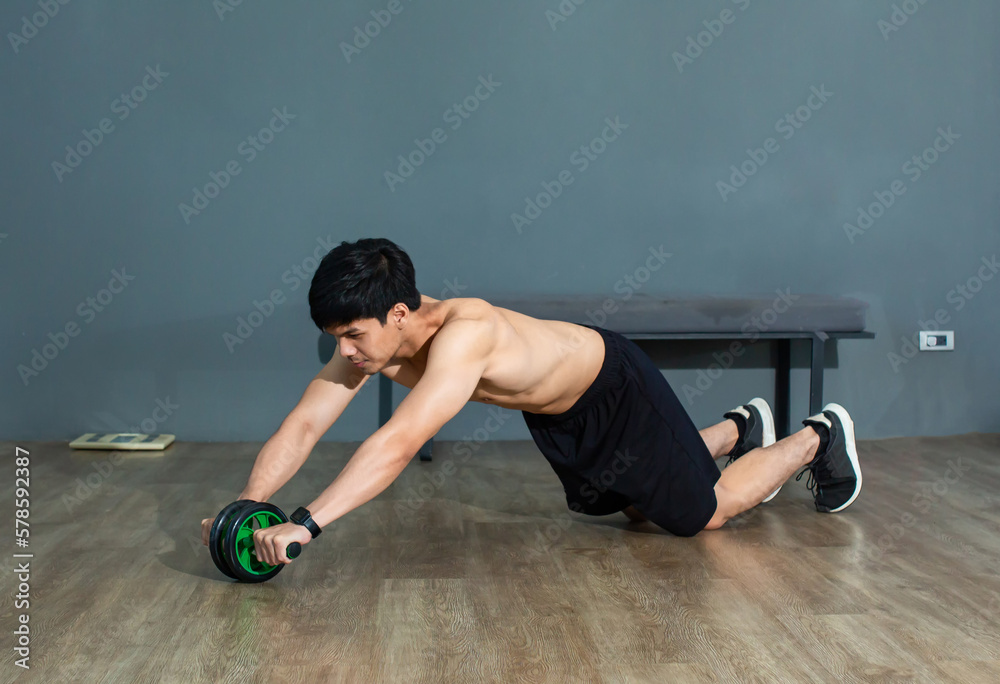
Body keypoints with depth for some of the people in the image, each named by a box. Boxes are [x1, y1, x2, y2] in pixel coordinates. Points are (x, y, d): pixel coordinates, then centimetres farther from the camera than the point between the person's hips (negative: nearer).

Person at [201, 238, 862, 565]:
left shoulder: (462, 336, -43)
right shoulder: (372, 336, -20)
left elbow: (396, 445, -53)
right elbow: (302, 427, -18)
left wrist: (304, 525, -57)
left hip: (616, 389, -7)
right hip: (559, 416, 8)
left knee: (706, 512, 7)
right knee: (633, 509, 27)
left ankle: (818, 438, 31)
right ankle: (739, 429, 49)